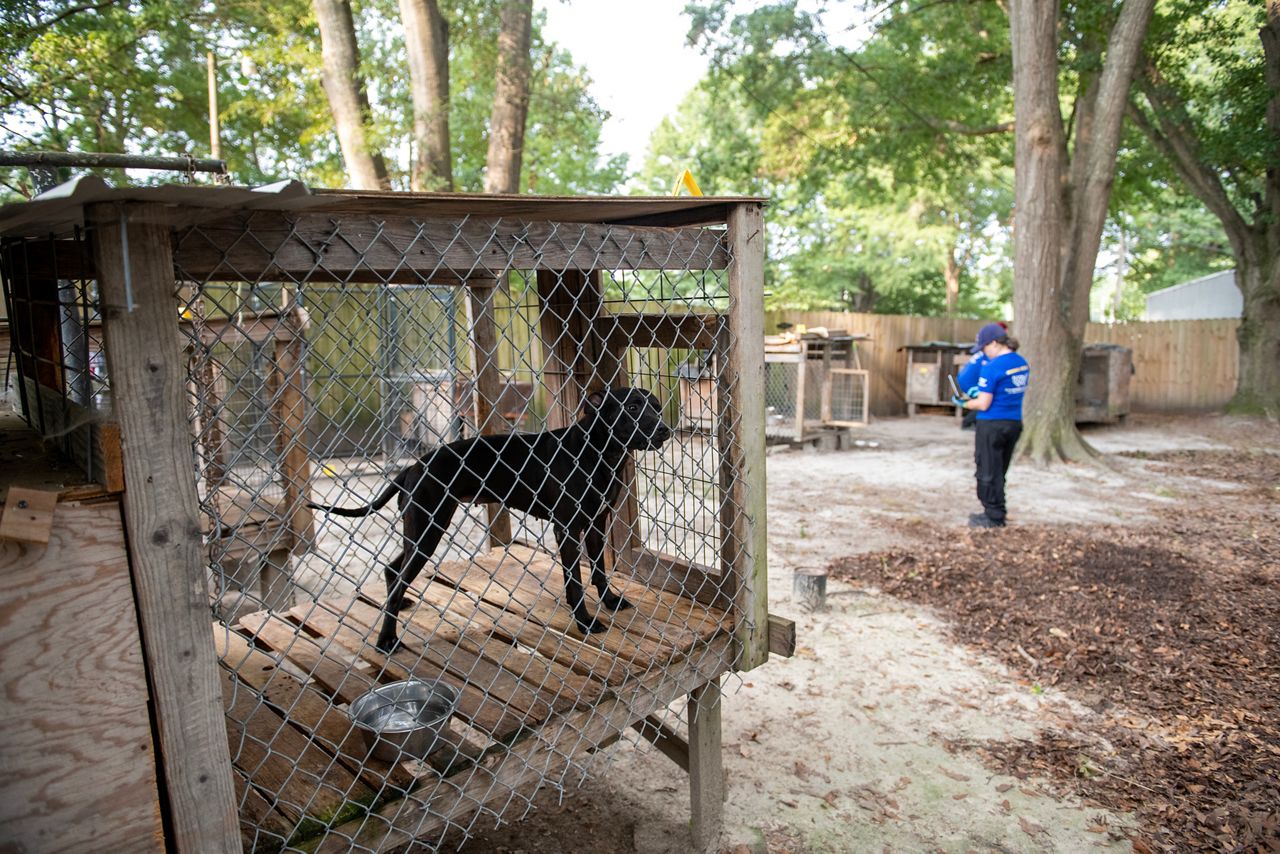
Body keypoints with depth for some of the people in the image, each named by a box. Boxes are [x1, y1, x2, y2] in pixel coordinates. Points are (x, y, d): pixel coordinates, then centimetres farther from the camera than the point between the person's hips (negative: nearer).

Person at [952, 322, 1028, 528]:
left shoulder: (992, 367, -19)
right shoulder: (1022, 363, 6)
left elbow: (983, 404, -19)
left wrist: (964, 403, 0)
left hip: (992, 425, -8)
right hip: (1014, 423, 8)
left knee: (988, 472, 6)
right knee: (999, 471, 18)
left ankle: (994, 517, 12)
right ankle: (996, 512, 25)